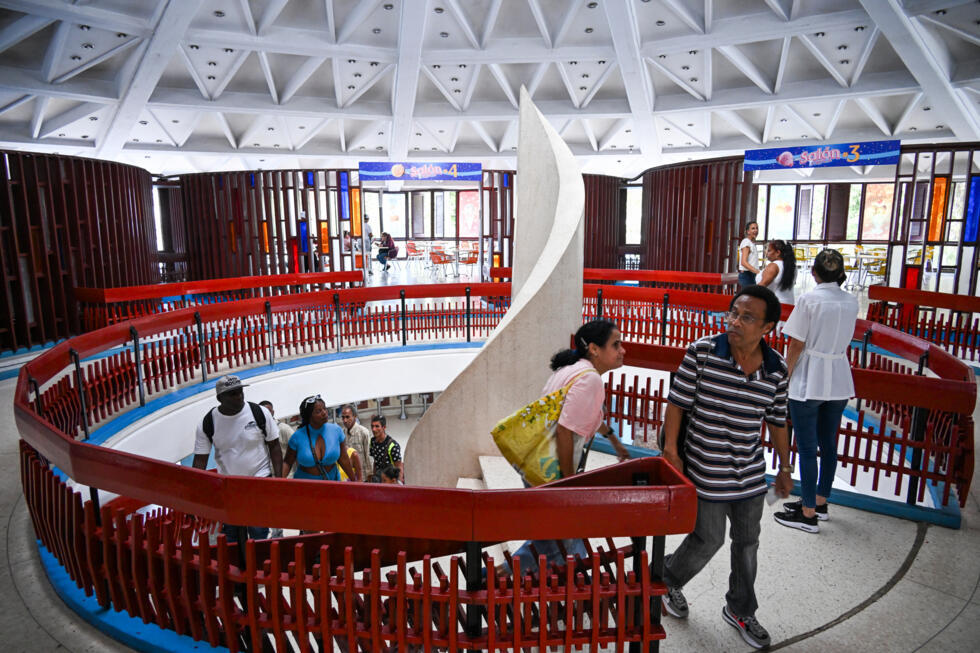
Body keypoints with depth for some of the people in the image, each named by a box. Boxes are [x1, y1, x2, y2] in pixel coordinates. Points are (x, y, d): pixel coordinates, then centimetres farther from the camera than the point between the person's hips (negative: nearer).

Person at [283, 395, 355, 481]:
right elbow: (287, 463, -1)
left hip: (331, 480, 1)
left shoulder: (336, 430, -4)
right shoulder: (298, 436, -9)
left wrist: (354, 480, 8)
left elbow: (343, 459, 5)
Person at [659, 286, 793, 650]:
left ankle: (740, 610, 41)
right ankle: (667, 579, 38)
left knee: (747, 541, 18)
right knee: (709, 539, 8)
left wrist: (785, 468, 13)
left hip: (750, 473, 5)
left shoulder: (777, 370, -7)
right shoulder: (702, 352, -18)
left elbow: (777, 421, 7)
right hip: (706, 471, -4)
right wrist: (671, 452, -12)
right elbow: (677, 404, -12)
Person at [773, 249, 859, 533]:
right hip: (839, 382, 7)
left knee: (807, 448, 0)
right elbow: (845, 342, 13)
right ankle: (820, 502, 30)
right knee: (828, 443, 16)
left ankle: (808, 514, 7)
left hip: (808, 382, -6)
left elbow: (796, 346, -12)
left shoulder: (809, 300, -13)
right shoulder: (851, 301, 3)